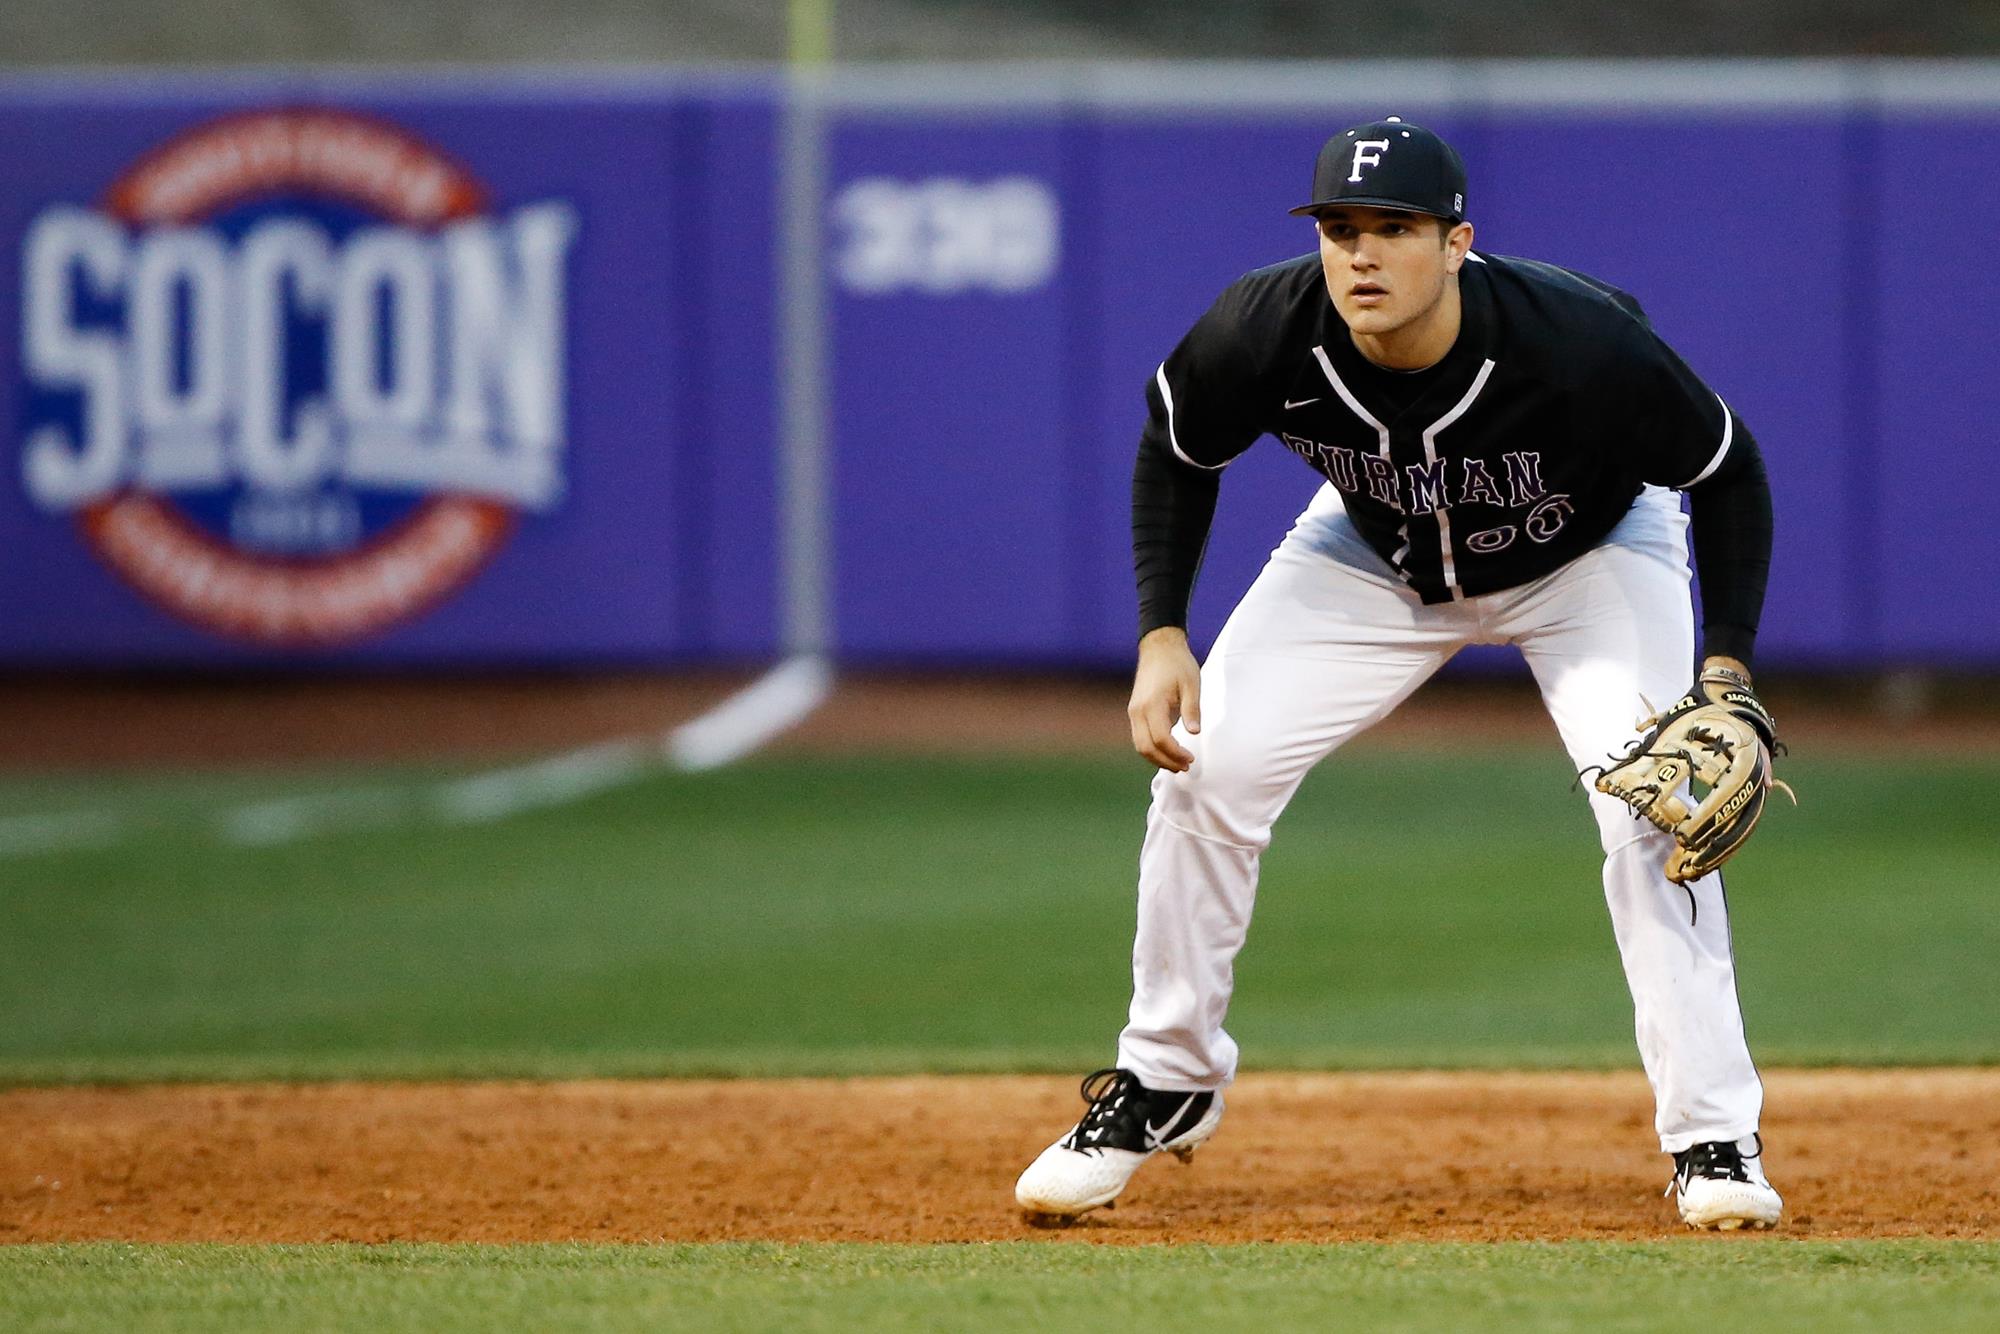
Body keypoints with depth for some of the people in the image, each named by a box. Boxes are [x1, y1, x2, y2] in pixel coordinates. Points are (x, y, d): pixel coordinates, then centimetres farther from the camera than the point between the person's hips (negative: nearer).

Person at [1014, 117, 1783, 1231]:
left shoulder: (1581, 342, -39)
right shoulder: (1264, 333, -31)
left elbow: (1729, 469, -22)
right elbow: (1179, 452, -8)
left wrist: (1729, 665, -31)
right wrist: (1163, 635, -17)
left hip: (1590, 555, -3)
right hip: (1375, 555, 3)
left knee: (1650, 803, -23)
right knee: (1206, 766, -8)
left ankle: (1715, 1137, -12)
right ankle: (1166, 1086, 12)